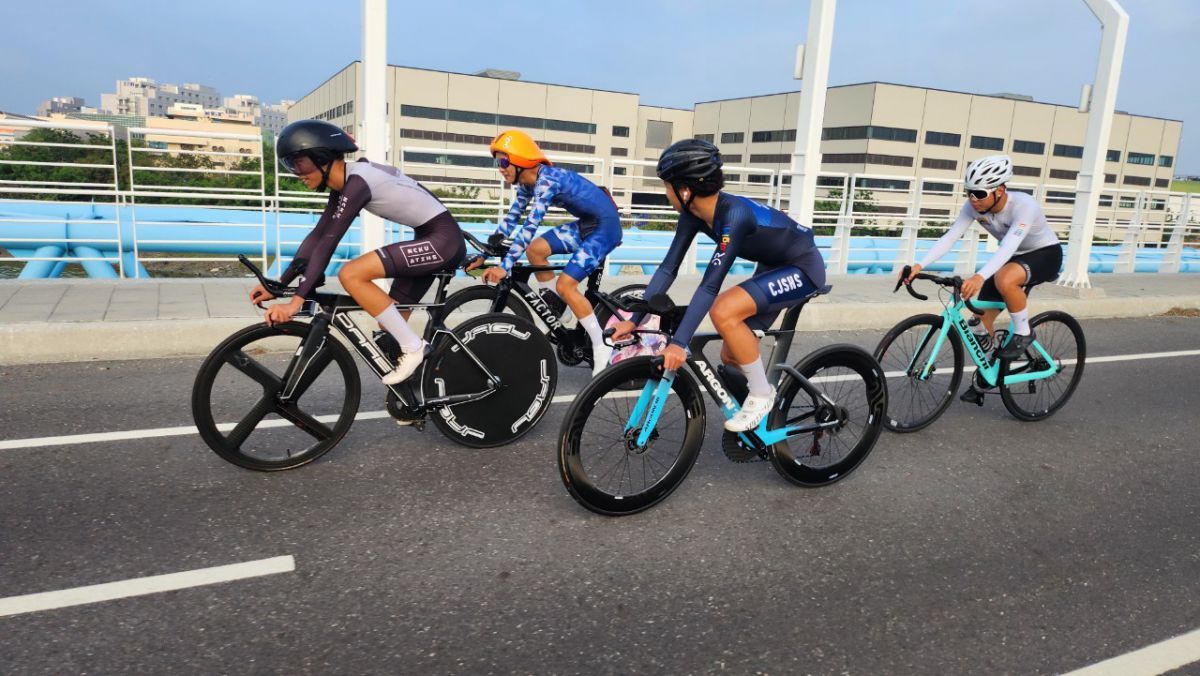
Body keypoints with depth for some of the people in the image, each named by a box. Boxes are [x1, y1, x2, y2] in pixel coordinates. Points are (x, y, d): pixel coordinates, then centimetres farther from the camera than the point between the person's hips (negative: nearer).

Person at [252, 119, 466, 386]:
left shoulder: (357, 180, -20)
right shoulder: (343, 184, 8)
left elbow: (327, 243, -25)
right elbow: (317, 236, 10)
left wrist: (296, 301, -26)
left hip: (444, 239, -10)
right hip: (432, 240, 10)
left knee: (350, 275, -20)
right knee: (389, 325, 10)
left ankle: (413, 347, -11)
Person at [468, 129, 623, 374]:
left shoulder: (547, 179, -24)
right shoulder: (528, 182, 4)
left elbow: (530, 226, -33)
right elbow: (511, 220, 9)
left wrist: (505, 266, -37)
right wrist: (484, 255, 7)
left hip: (605, 226, -9)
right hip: (586, 224, 9)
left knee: (565, 284, -16)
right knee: (535, 250, 0)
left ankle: (603, 348, -6)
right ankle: (557, 309, 12)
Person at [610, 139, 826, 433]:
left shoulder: (734, 215, -34)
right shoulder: (694, 213, -10)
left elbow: (710, 285, -39)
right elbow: (668, 268, -8)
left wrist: (678, 343, -42)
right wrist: (634, 319, -10)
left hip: (803, 268, -8)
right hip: (774, 267, 9)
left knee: (723, 311, -28)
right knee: (731, 356, 6)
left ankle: (761, 393, -9)